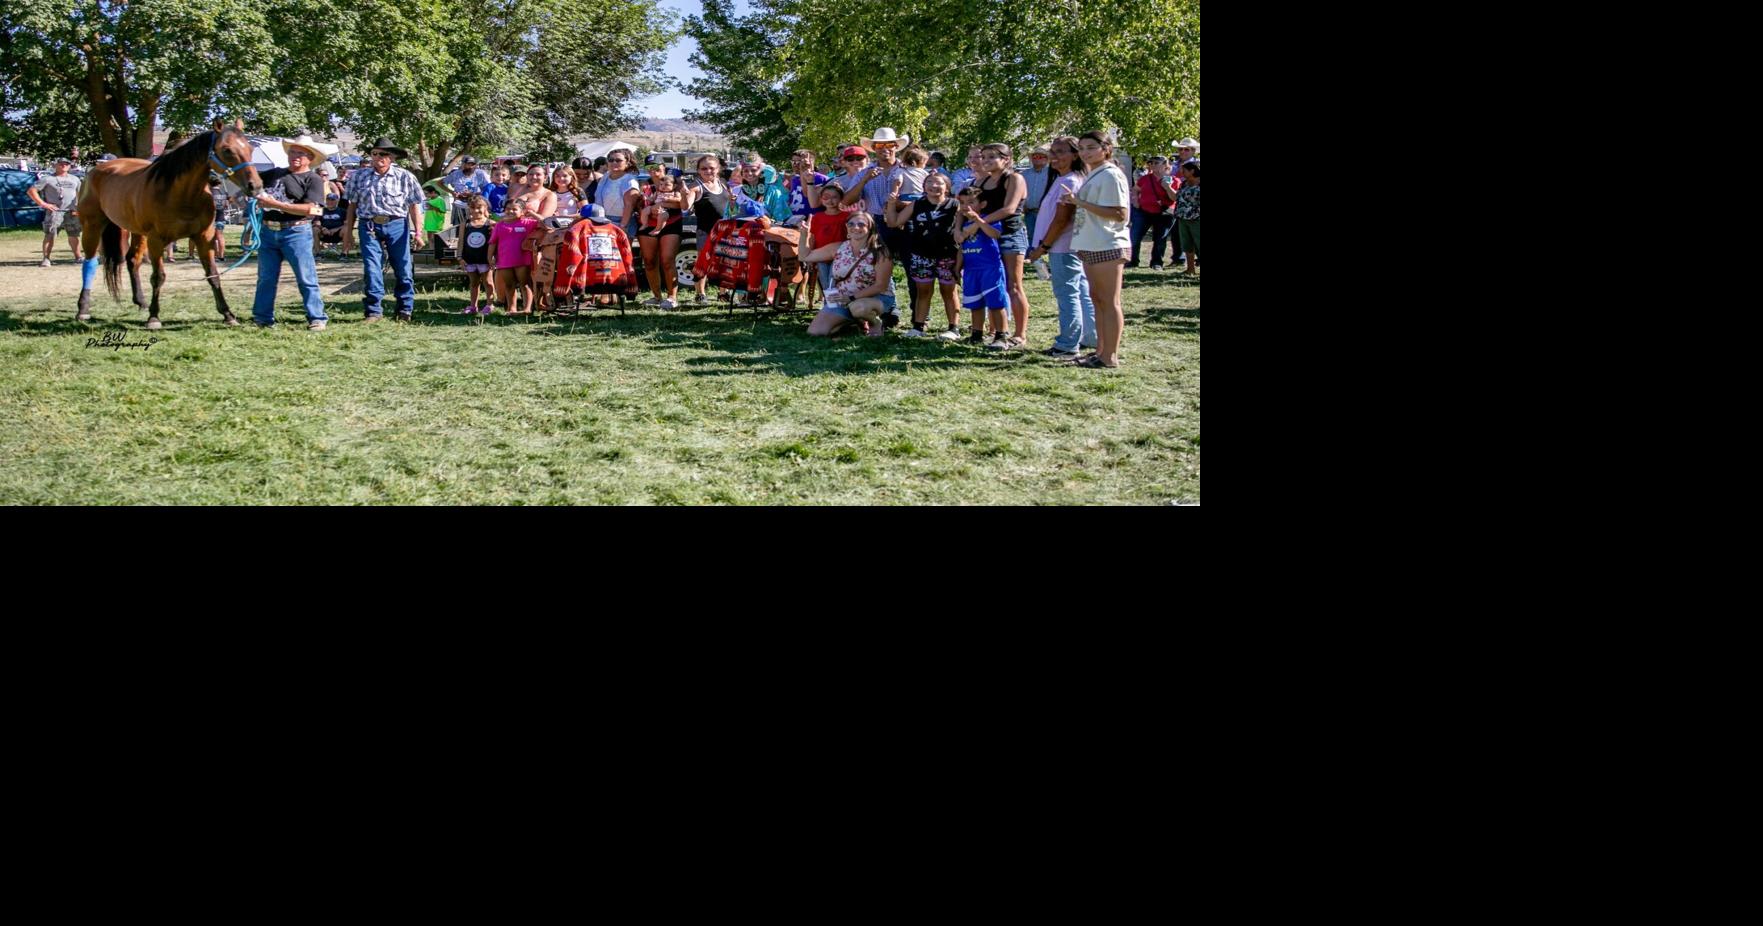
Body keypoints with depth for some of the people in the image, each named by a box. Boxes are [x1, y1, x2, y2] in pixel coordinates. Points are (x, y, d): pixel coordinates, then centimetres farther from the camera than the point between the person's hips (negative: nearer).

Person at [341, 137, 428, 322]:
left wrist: (418, 232, -4)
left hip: (397, 225, -1)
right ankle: (374, 311, 2)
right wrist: (348, 231, 11)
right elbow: (353, 205, 12)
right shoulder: (359, 177, 7)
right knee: (371, 270, -4)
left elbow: (414, 206, 2)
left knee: (403, 270, 4)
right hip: (369, 226, 1)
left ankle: (405, 310, 17)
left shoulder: (405, 177, 2)